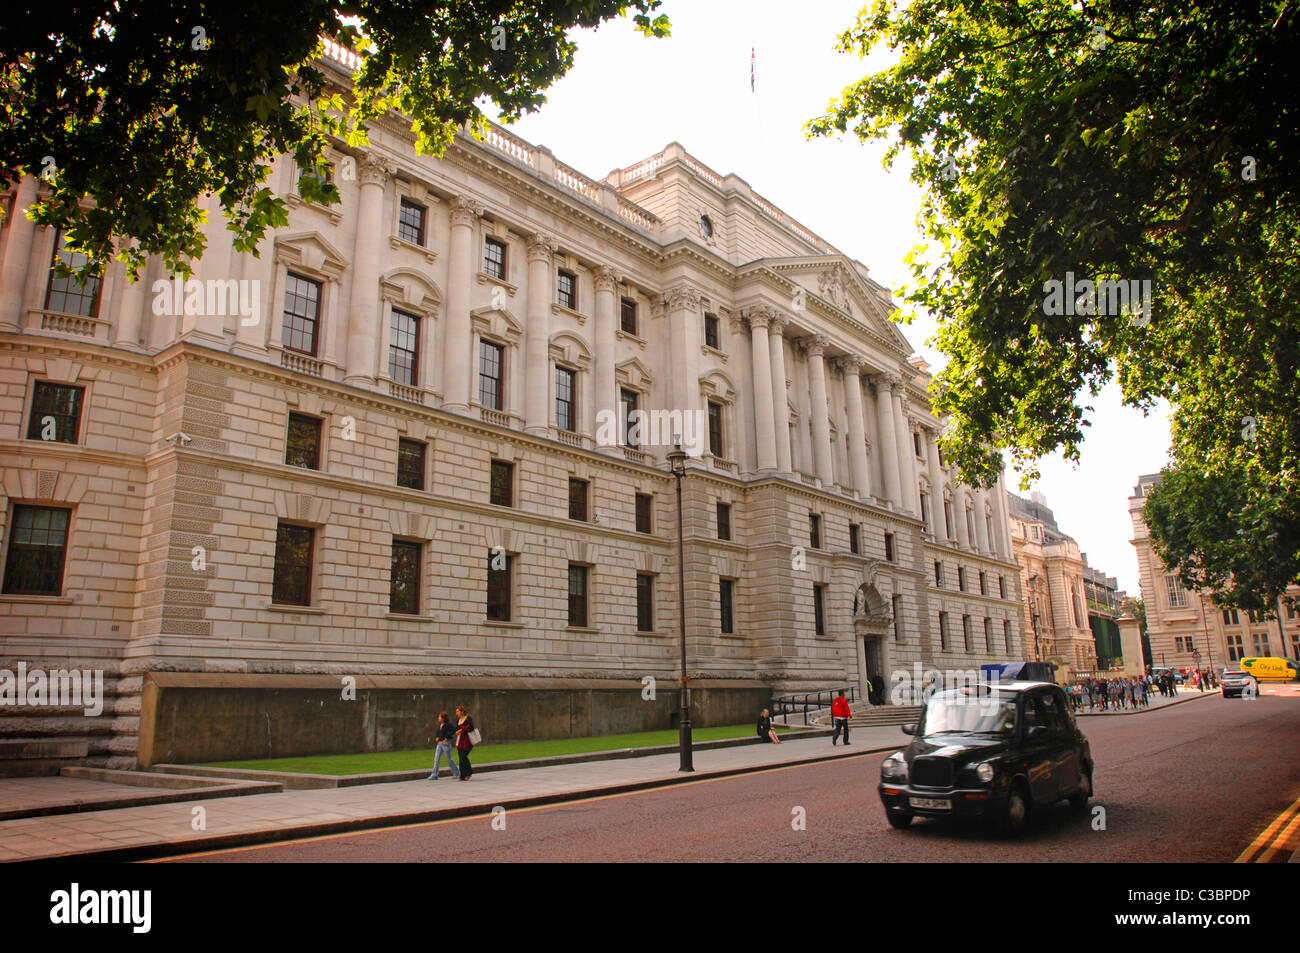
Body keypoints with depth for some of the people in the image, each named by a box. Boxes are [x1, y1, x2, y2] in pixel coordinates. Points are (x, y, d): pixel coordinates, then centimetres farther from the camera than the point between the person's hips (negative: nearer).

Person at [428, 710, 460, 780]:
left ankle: (457, 773, 18)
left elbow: (453, 731, -25)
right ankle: (434, 775, 0)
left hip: (446, 743, -7)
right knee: (436, 759, -1)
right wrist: (436, 738, 4)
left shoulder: (448, 724, -12)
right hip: (439, 744, 7)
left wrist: (446, 738, -22)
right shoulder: (439, 725, 11)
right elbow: (437, 733, 25)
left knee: (449, 759, 3)